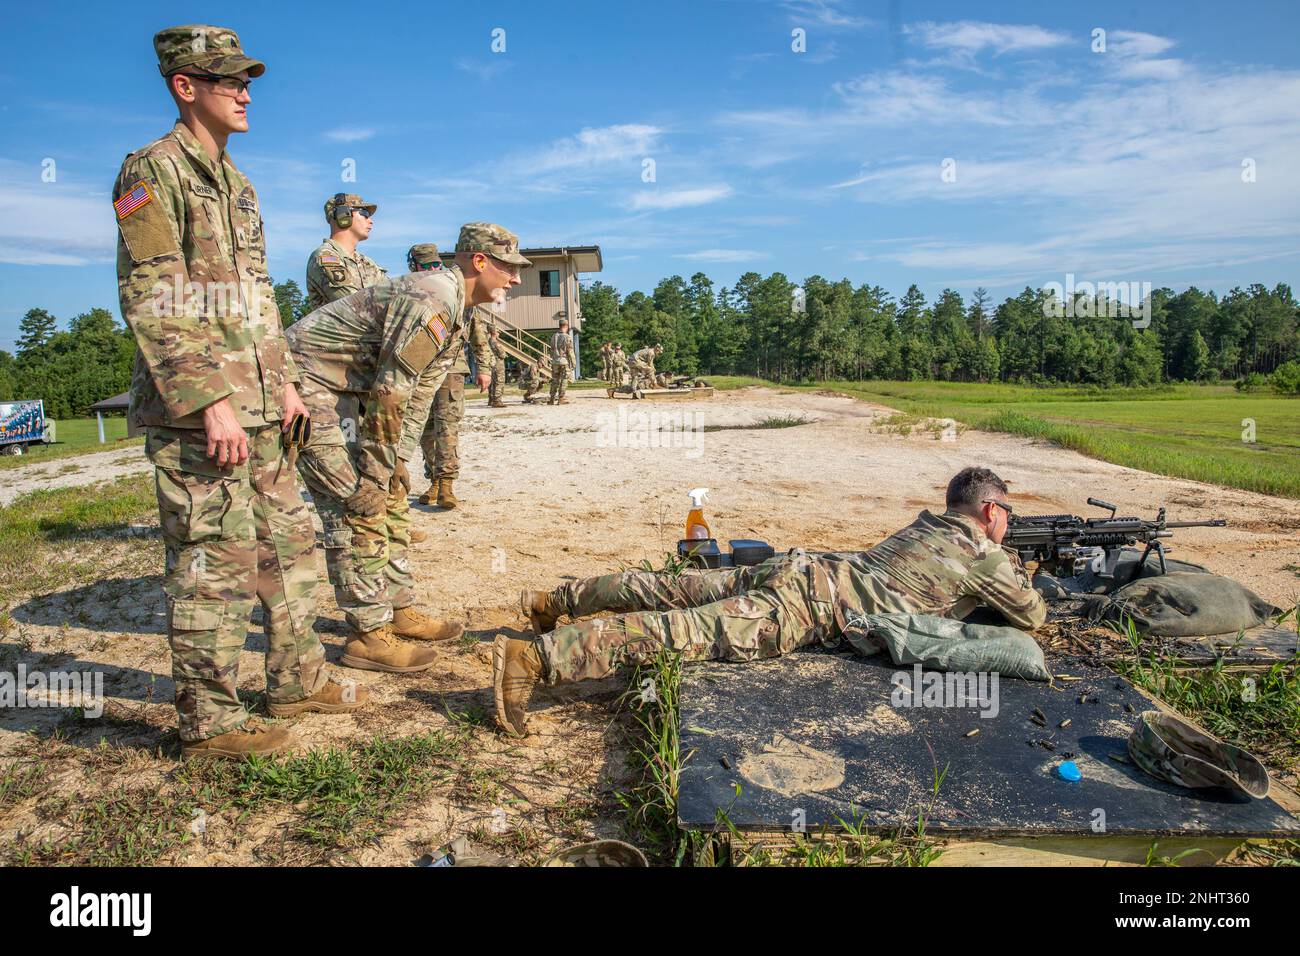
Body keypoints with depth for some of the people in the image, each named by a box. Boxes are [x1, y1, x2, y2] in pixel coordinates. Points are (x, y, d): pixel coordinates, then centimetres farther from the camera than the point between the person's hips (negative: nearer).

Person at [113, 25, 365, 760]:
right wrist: (210, 401, -22)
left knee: (289, 539, 13)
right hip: (194, 409, -9)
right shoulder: (153, 170, -7)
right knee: (214, 560, -4)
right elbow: (151, 301, -16)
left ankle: (297, 679, 27)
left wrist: (284, 380, 14)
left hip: (257, 404, 9)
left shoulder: (237, 184, 19)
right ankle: (210, 721, 10)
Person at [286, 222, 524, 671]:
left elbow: (416, 394, 10)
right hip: (305, 384, -10)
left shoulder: (452, 309, 9)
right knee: (357, 510, -11)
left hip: (343, 390, 10)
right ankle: (369, 635, -3)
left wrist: (396, 463, 6)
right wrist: (373, 480, -21)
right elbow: (388, 395, -27)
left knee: (391, 499, 10)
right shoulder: (430, 303, -24)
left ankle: (400, 609, 19)